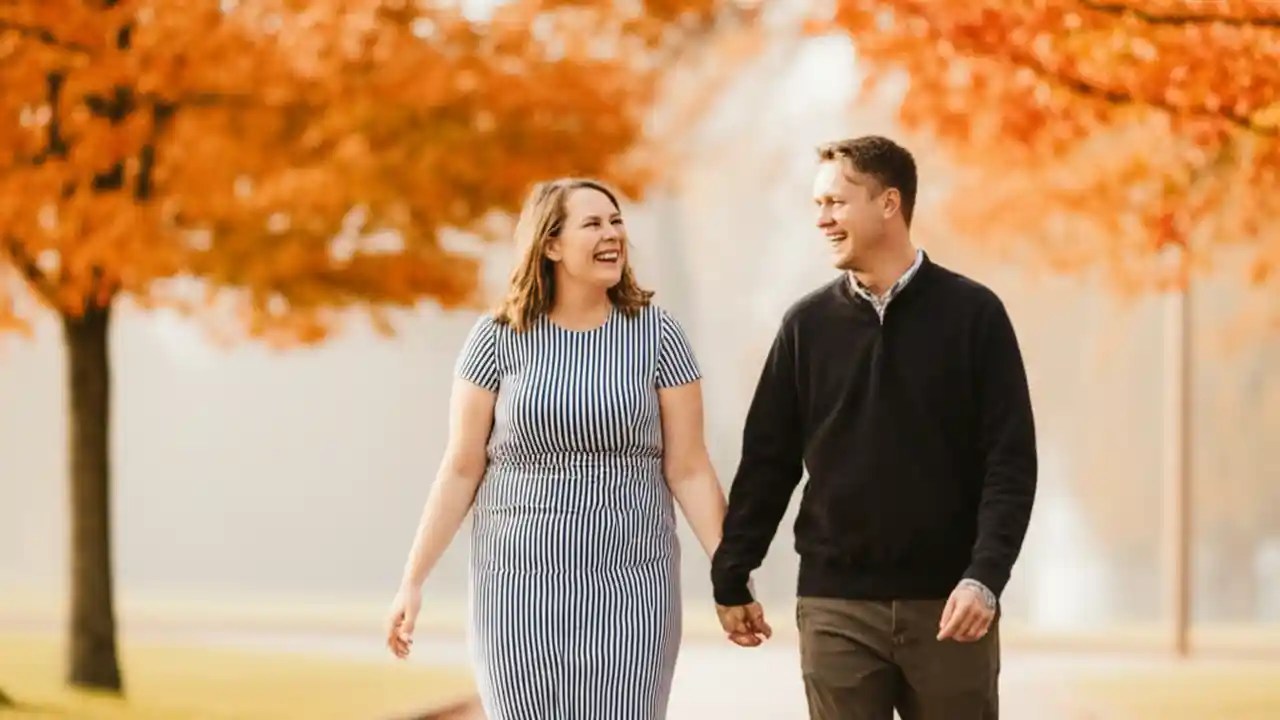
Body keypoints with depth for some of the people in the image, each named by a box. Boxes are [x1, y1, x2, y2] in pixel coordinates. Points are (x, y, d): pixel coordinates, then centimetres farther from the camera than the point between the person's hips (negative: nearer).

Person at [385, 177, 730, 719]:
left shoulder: (656, 333, -1)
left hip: (631, 587, 0)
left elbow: (688, 470, -1)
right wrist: (413, 581, -1)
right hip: (520, 585, 0)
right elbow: (460, 470, 1)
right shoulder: (498, 337, -1)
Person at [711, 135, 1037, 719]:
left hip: (946, 602, -2)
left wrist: (986, 576, -16)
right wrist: (731, 578, 6)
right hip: (835, 605, 2)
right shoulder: (808, 324, 6)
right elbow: (767, 460, 9)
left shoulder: (972, 313, -2)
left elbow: (1010, 460, -5)